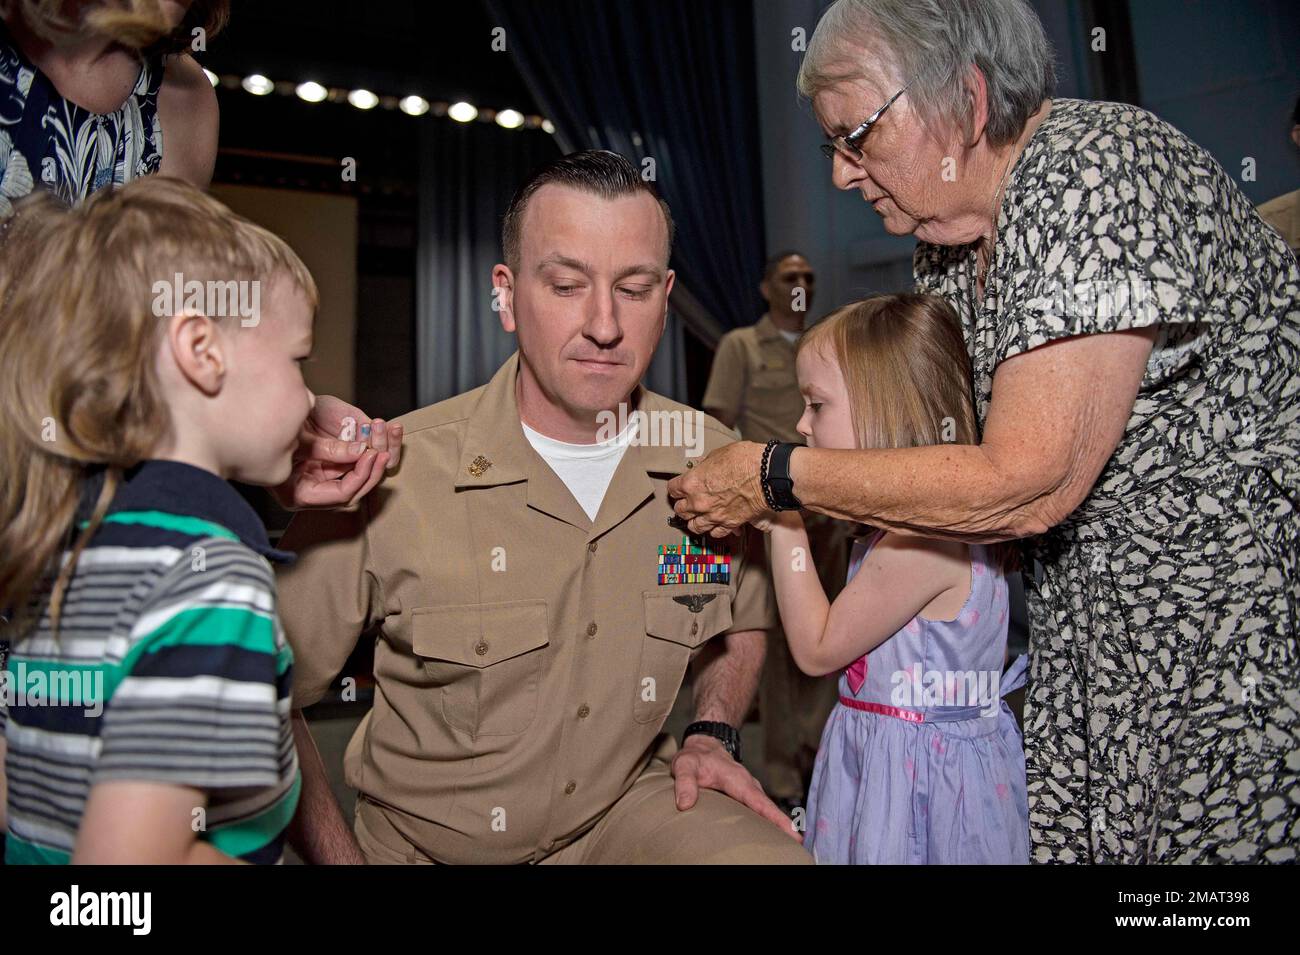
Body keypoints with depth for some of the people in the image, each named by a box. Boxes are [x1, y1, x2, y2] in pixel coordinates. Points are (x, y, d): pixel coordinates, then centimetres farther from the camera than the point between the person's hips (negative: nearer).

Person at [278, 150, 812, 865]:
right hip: (428, 842, 1)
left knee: (779, 856, -23)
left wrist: (711, 734, -4)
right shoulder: (387, 475, -22)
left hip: (630, 805, 0)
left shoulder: (714, 459, -10)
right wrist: (340, 857, -15)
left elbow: (740, 623, 11)